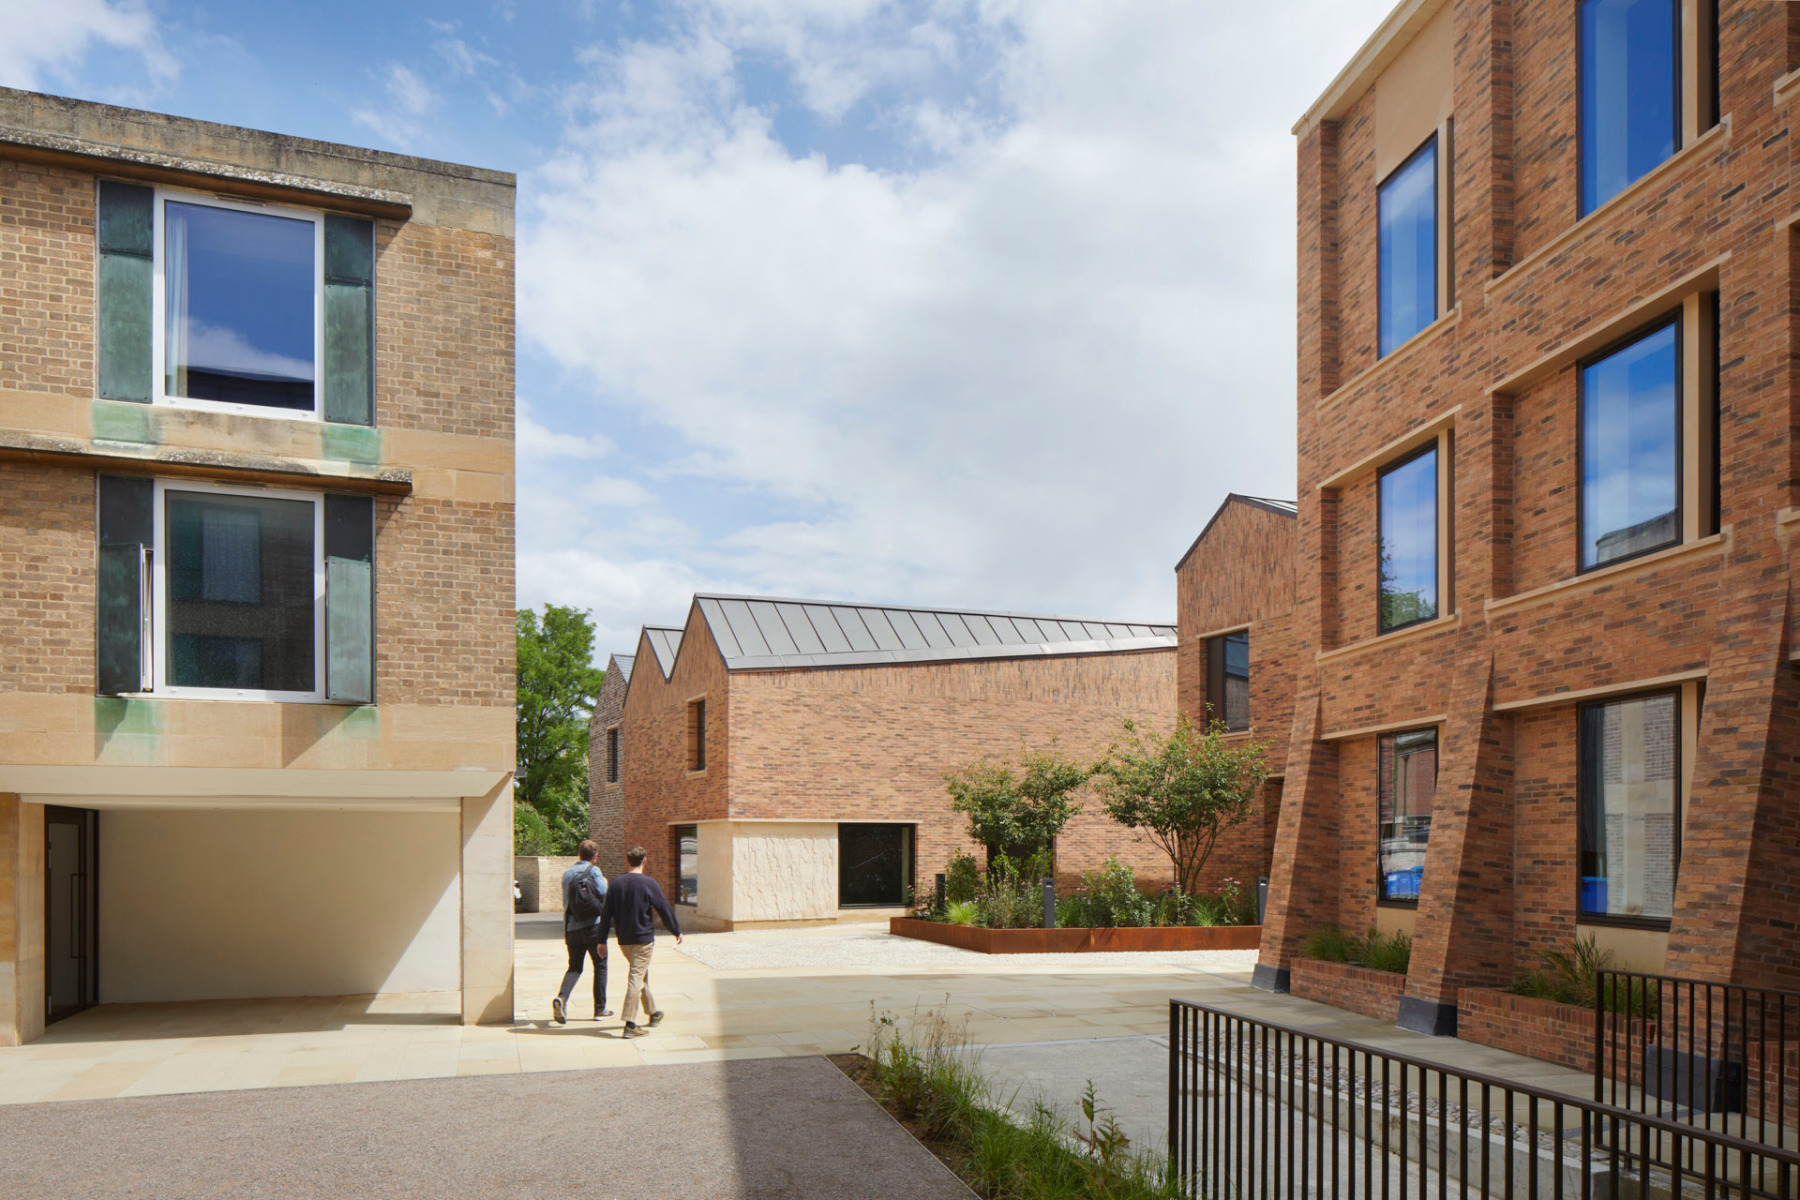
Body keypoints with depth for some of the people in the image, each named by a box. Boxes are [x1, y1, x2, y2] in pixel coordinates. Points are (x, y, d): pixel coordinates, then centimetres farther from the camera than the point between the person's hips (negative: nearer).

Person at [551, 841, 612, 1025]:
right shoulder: (593, 871, -5)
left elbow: (565, 904, 13)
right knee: (600, 966, 9)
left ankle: (561, 998, -14)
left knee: (574, 967, 12)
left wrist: (565, 931, 18)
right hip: (594, 927, -4)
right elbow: (603, 892, -19)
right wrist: (605, 881, 4)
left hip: (573, 928, 4)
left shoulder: (567, 874, 10)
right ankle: (600, 1009, 12)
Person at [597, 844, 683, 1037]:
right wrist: (676, 931, 8)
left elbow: (606, 913, 2)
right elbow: (665, 910, -5)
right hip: (643, 938, -5)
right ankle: (630, 1024, -11)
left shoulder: (616, 883, 2)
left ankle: (654, 1013, 32)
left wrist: (602, 940, 7)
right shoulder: (649, 883, -9)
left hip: (623, 940, 5)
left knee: (641, 974, 20)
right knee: (637, 978, -5)